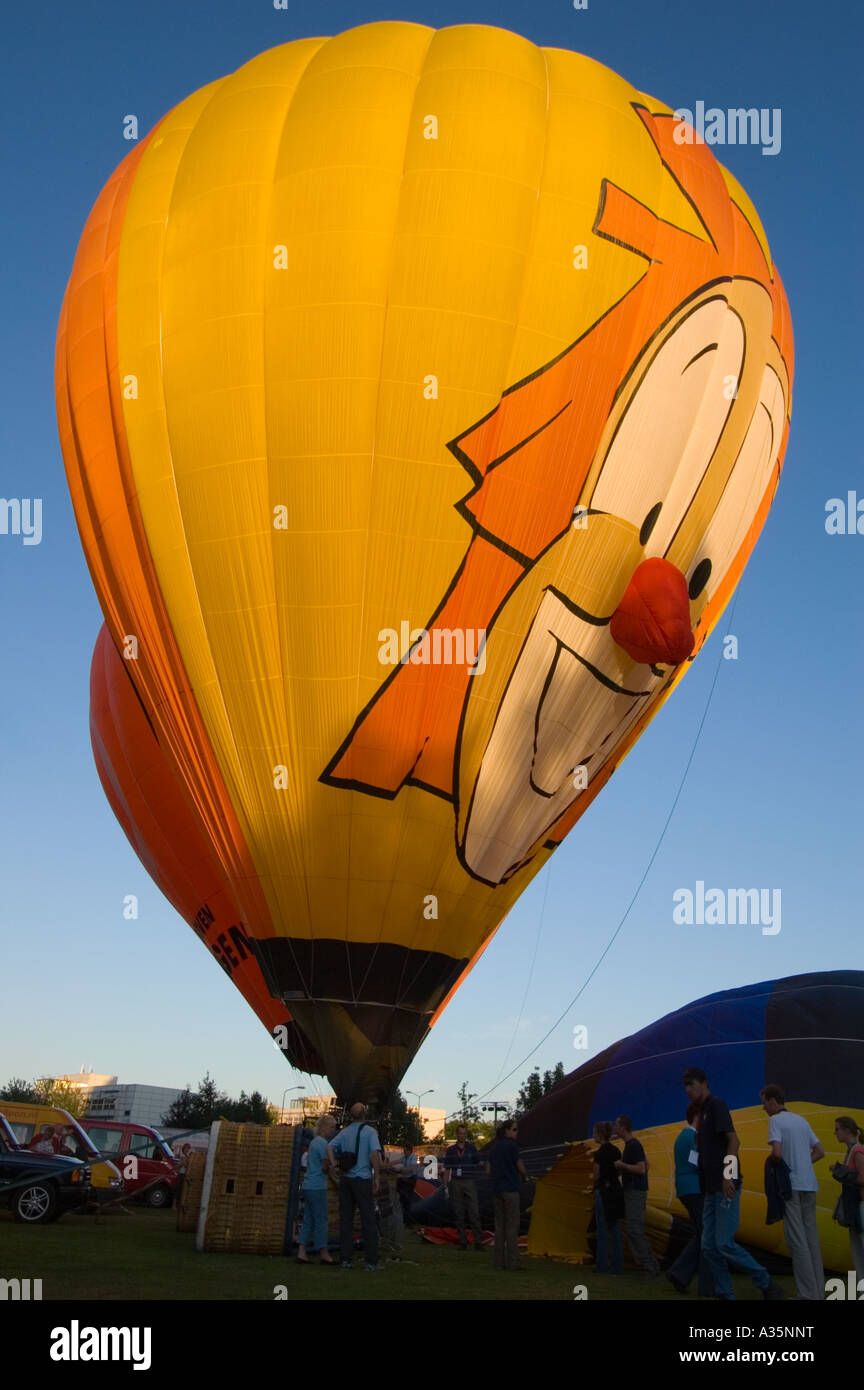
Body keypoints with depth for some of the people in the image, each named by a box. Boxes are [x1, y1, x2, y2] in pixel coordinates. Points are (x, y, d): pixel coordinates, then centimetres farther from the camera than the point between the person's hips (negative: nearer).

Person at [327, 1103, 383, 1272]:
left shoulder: (344, 1132, 8)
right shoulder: (370, 1131, -6)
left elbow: (330, 1147, -4)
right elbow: (375, 1154, -17)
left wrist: (335, 1165, -4)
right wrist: (376, 1177, -12)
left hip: (346, 1179, 4)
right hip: (363, 1179, -4)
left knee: (346, 1220, 9)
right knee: (368, 1221, 1)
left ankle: (345, 1259, 9)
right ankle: (372, 1262, 0)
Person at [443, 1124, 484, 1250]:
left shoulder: (471, 1148, 5)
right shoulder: (450, 1150, 7)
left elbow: (477, 1166, 13)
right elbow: (447, 1169, 8)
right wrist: (446, 1187, 3)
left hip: (469, 1183, -1)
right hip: (455, 1184, 1)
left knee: (474, 1213, -8)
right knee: (459, 1214, 3)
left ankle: (478, 1242, -7)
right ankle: (462, 1242, 9)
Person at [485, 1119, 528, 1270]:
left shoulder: (492, 1147, 11)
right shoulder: (511, 1145, -10)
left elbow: (488, 1171, 10)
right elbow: (520, 1166, -4)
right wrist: (525, 1177, 16)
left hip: (496, 1189, 7)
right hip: (510, 1189, -7)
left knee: (499, 1225, 10)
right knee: (512, 1225, -2)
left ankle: (499, 1262, 11)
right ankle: (513, 1262, -2)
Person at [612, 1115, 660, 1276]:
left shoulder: (633, 1145, -16)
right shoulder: (631, 1144, 15)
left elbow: (641, 1169, -24)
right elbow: (646, 1165, 25)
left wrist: (622, 1165, -16)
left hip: (635, 1192, -10)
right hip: (632, 1191, 10)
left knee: (634, 1231, -10)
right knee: (636, 1231, 12)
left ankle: (648, 1267, -9)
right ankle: (651, 1266, 15)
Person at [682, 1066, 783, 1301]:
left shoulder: (716, 1105, -7)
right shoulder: (702, 1111, 19)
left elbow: (733, 1140, -17)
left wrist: (728, 1176, -22)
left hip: (725, 1187, -9)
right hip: (712, 1189, 9)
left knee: (724, 1243, -11)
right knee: (709, 1246, 7)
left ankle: (767, 1285, 1)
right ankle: (724, 1294, 12)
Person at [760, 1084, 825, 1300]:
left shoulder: (775, 1120, -6)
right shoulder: (801, 1120, 16)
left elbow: (777, 1153, -19)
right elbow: (820, 1151, 19)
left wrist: (774, 1163, 2)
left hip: (791, 1186, -7)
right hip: (809, 1185, 7)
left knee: (797, 1241, -4)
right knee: (811, 1239, 10)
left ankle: (809, 1295, -6)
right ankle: (818, 1291, 11)